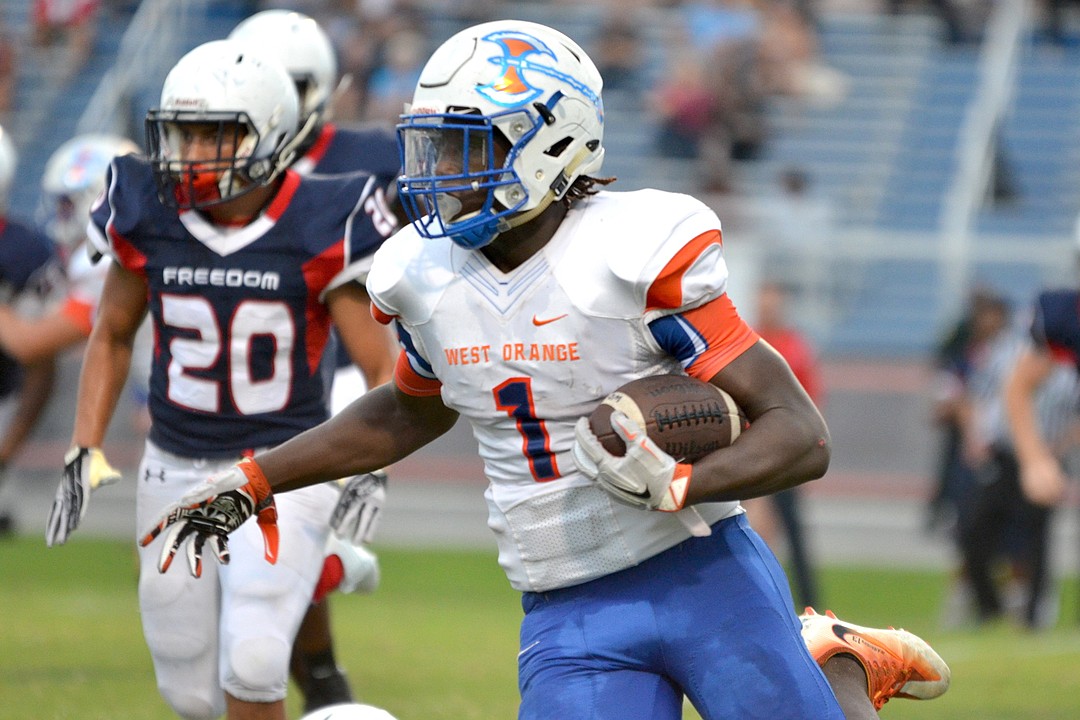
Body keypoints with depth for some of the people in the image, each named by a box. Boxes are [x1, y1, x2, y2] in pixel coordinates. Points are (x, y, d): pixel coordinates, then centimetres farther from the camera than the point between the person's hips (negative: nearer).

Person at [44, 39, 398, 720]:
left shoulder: (319, 228, -14)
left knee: (250, 664, -20)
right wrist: (85, 450, 5)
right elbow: (113, 336, 12)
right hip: (177, 472, 4)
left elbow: (383, 369, -8)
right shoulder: (148, 218, -5)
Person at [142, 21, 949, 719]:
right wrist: (253, 482, 22)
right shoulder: (428, 277, 2)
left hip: (703, 578, -5)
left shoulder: (634, 257, -17)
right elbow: (411, 411, 25)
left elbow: (802, 436, -18)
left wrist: (676, 486, -34)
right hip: (567, 618, 5)